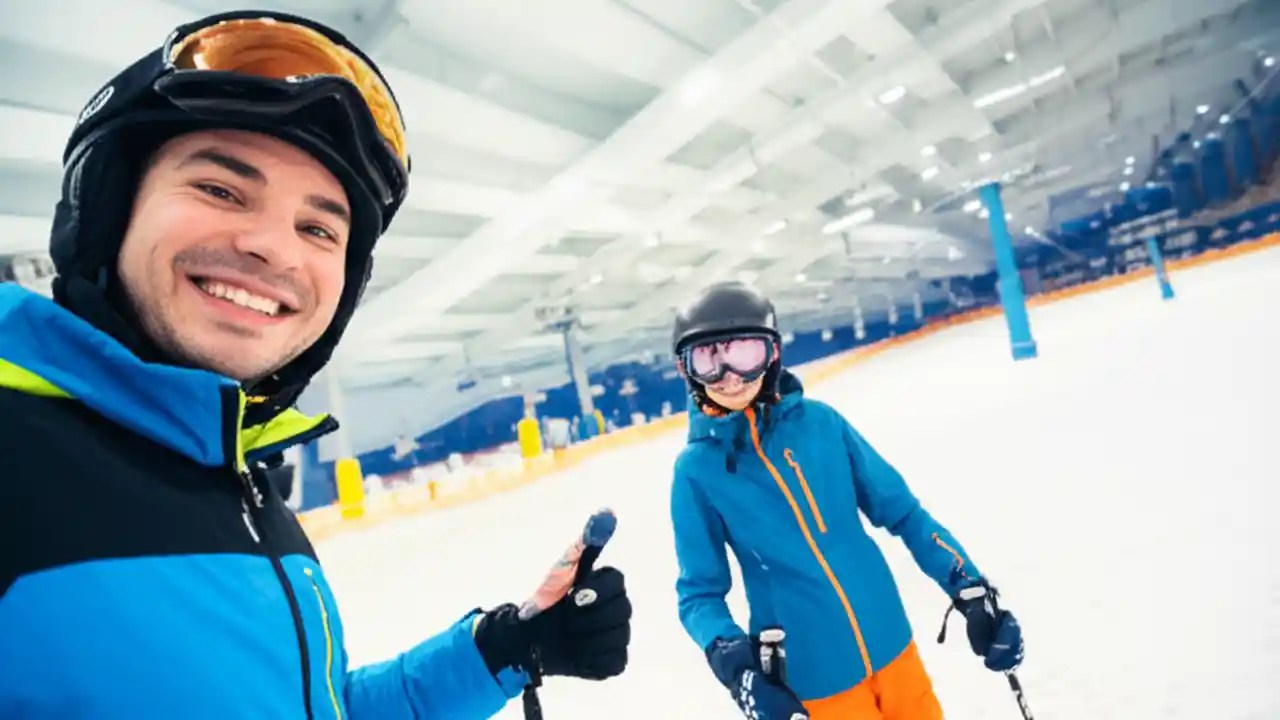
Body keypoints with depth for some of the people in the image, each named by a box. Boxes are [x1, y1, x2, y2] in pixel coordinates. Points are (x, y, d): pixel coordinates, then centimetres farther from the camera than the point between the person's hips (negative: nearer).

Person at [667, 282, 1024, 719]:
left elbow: (901, 511, 3)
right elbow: (700, 590, -6)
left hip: (891, 642, 3)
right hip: (813, 673, -2)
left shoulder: (820, 422, -6)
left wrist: (971, 588, 0)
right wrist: (730, 659, -23)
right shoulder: (697, 470, -12)